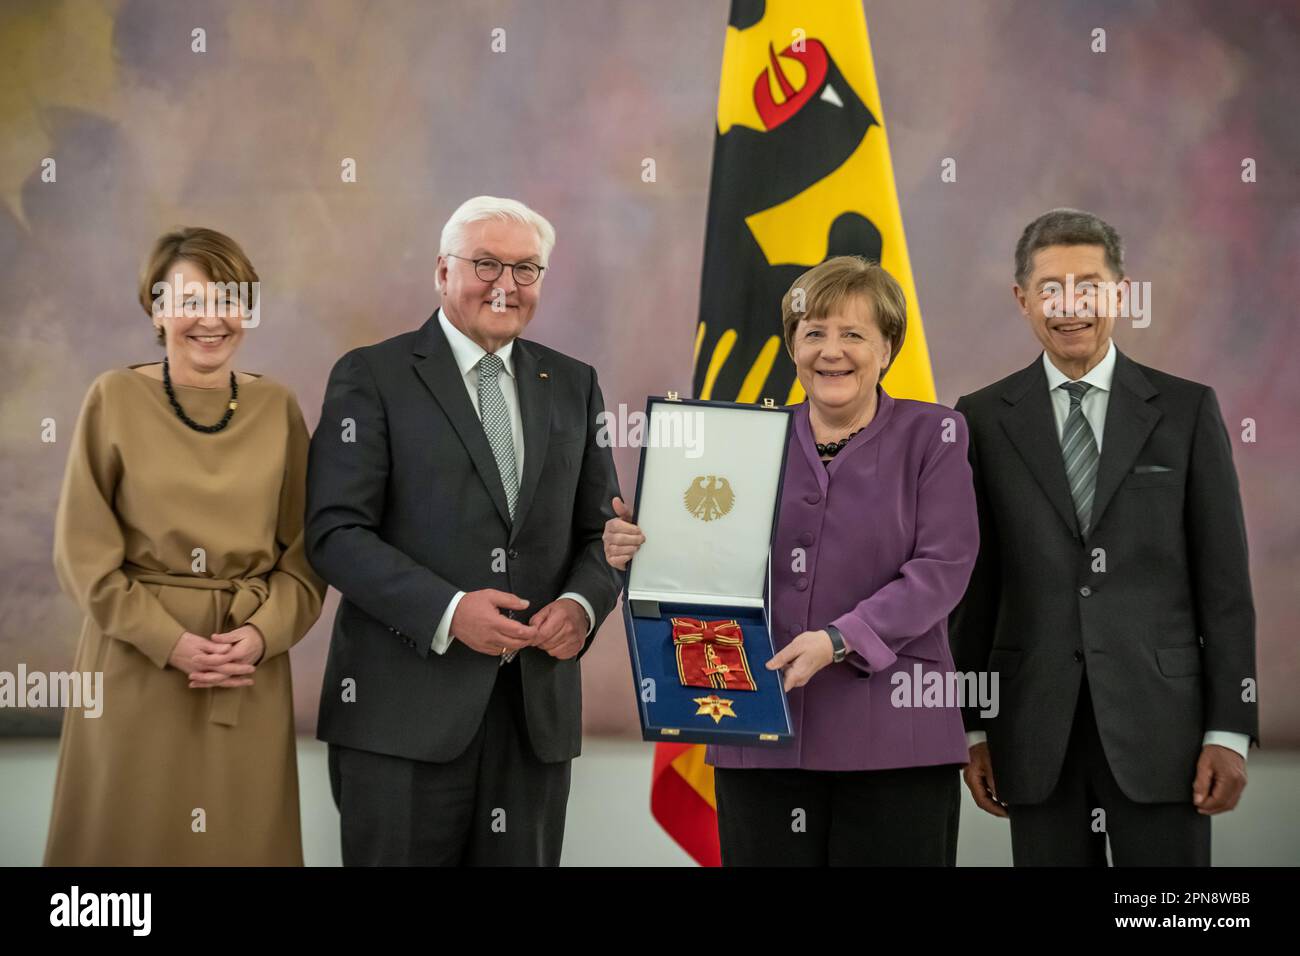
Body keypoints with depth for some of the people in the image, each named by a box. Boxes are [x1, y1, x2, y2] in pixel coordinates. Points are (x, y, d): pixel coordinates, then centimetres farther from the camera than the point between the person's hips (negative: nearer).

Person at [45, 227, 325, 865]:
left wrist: (263, 633, -11)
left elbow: (305, 549, 6)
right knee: (135, 835, 5)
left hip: (251, 675, 2)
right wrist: (170, 641, -13)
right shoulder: (115, 399, -2)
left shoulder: (277, 408, 5)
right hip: (138, 667, -2)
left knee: (241, 835, 6)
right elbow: (84, 551, -4)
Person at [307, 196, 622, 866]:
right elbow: (336, 532, -8)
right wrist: (446, 612, -19)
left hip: (538, 707, 4)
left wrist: (583, 603, -7)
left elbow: (602, 527, 15)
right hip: (406, 710, -4)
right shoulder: (370, 377, 0)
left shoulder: (573, 385, 14)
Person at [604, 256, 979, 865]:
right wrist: (635, 549, -10)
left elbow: (942, 567, -8)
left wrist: (839, 640, -20)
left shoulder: (931, 435, 3)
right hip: (762, 739, 2)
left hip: (894, 740, -2)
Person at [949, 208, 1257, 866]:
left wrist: (1230, 730, -3)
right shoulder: (983, 420, 5)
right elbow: (971, 585, 7)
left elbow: (1224, 581, 2)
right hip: (1037, 731, 1)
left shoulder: (1186, 411, 4)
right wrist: (971, 728, 4)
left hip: (1158, 719, -1)